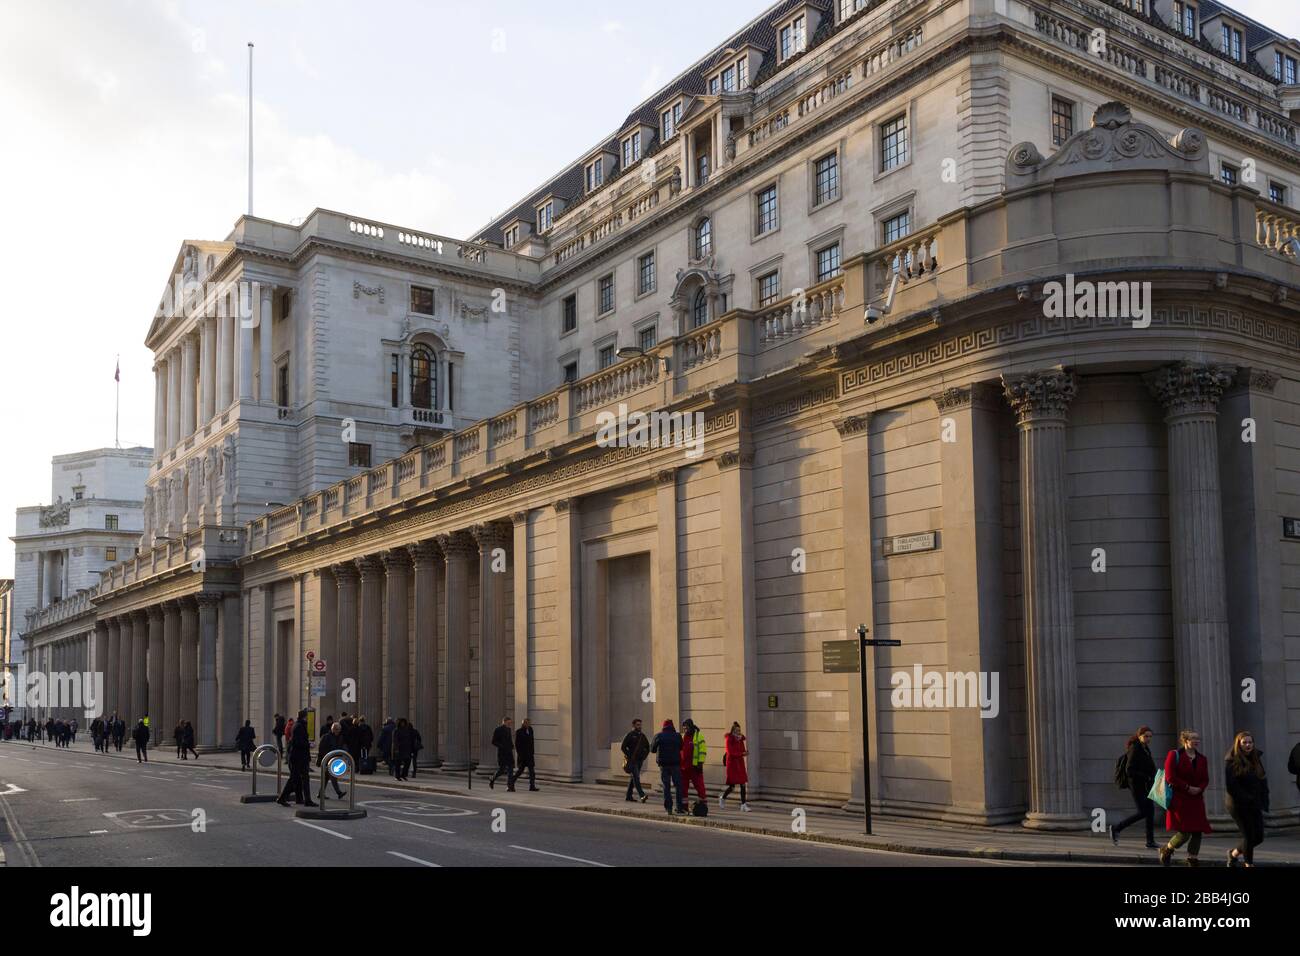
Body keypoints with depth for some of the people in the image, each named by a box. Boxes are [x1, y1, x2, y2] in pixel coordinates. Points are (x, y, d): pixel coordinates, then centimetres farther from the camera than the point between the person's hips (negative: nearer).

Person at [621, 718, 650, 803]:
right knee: (636, 777, -14)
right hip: (632, 760, -7)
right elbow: (623, 747, -9)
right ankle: (642, 795, -24)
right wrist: (629, 756, -12)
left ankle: (629, 796, 17)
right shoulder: (630, 735, -5)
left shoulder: (642, 736, 14)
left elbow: (647, 747, 24)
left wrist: (644, 756, 10)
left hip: (639, 760, 7)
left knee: (633, 777, 11)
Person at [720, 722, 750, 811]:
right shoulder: (728, 739, -9)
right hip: (731, 763, -5)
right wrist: (742, 753, -18)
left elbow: (743, 750, 5)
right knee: (732, 786, -3)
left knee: (743, 784, -2)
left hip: (740, 763, 5)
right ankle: (722, 798, 24)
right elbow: (730, 752, -16)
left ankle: (743, 804, 3)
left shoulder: (740, 739, 9)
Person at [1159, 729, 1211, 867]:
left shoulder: (1202, 758, 12)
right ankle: (1166, 850, 16)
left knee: (1197, 832, 1)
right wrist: (1188, 788, -14)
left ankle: (1193, 860, 13)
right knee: (1184, 833, -10)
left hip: (1196, 800, 6)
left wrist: (1199, 789, -9)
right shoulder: (1174, 755, -4)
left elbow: (1205, 779, 11)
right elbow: (1170, 777, -11)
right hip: (1179, 800, -6)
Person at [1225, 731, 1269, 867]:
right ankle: (1249, 863, 13)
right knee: (1249, 835, -3)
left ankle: (1234, 853, 29)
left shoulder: (1256, 759, 10)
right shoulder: (1231, 761, -9)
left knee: (1258, 837, 7)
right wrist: (1247, 799, -16)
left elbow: (1263, 782, 11)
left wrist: (1263, 802, -1)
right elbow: (1231, 786, -13)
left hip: (1255, 805, 6)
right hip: (1238, 805, -6)